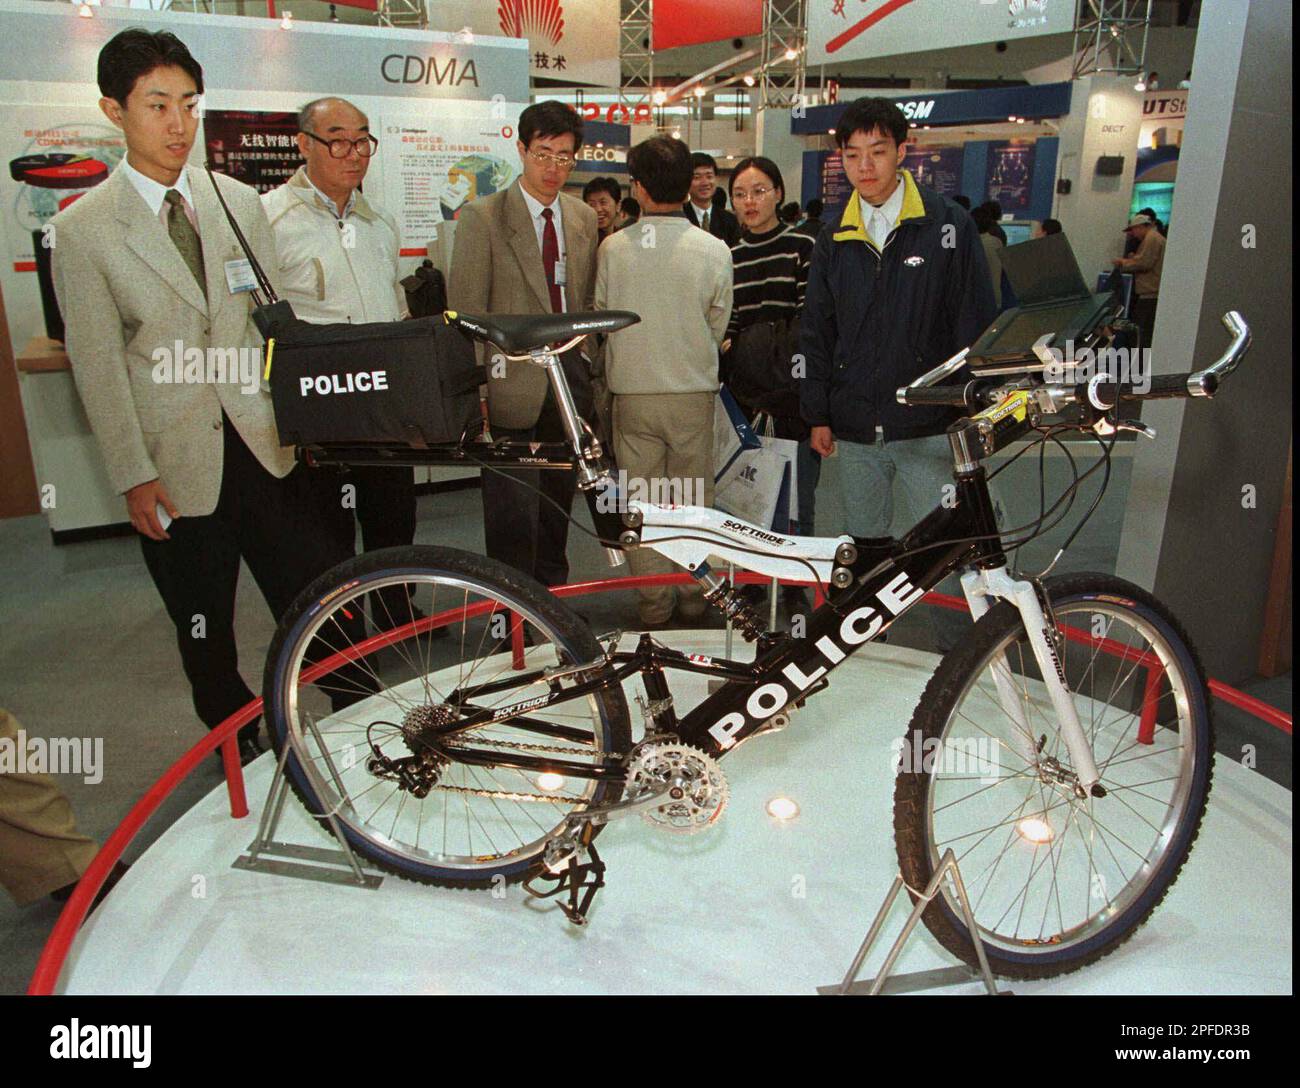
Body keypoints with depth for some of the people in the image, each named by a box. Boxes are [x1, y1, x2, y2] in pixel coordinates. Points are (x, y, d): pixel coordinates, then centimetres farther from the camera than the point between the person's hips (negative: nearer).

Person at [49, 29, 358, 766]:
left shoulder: (240, 202, 7)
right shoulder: (83, 229, -2)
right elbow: (99, 366, -4)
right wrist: (134, 476, -7)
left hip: (268, 446, 2)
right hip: (178, 467, -2)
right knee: (205, 635, 11)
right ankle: (242, 753, 32)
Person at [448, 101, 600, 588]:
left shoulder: (584, 218, 11)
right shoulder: (482, 217, -5)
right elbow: (466, 310, -7)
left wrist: (589, 373, 8)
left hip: (569, 375, 5)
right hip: (512, 382, -5)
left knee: (558, 499, 15)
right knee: (514, 509, -3)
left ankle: (553, 595, 31)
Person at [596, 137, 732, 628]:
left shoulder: (613, 248, -6)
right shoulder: (713, 250, -8)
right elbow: (718, 327, 2)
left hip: (632, 394, 0)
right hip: (693, 391, 0)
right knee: (693, 500, 13)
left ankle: (653, 605, 17)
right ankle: (693, 599, 22)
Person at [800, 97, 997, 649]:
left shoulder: (948, 224, -1)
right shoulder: (835, 235, 10)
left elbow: (976, 324, -2)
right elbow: (816, 329, 13)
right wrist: (817, 414, 8)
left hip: (928, 425, -3)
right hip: (854, 431, 4)